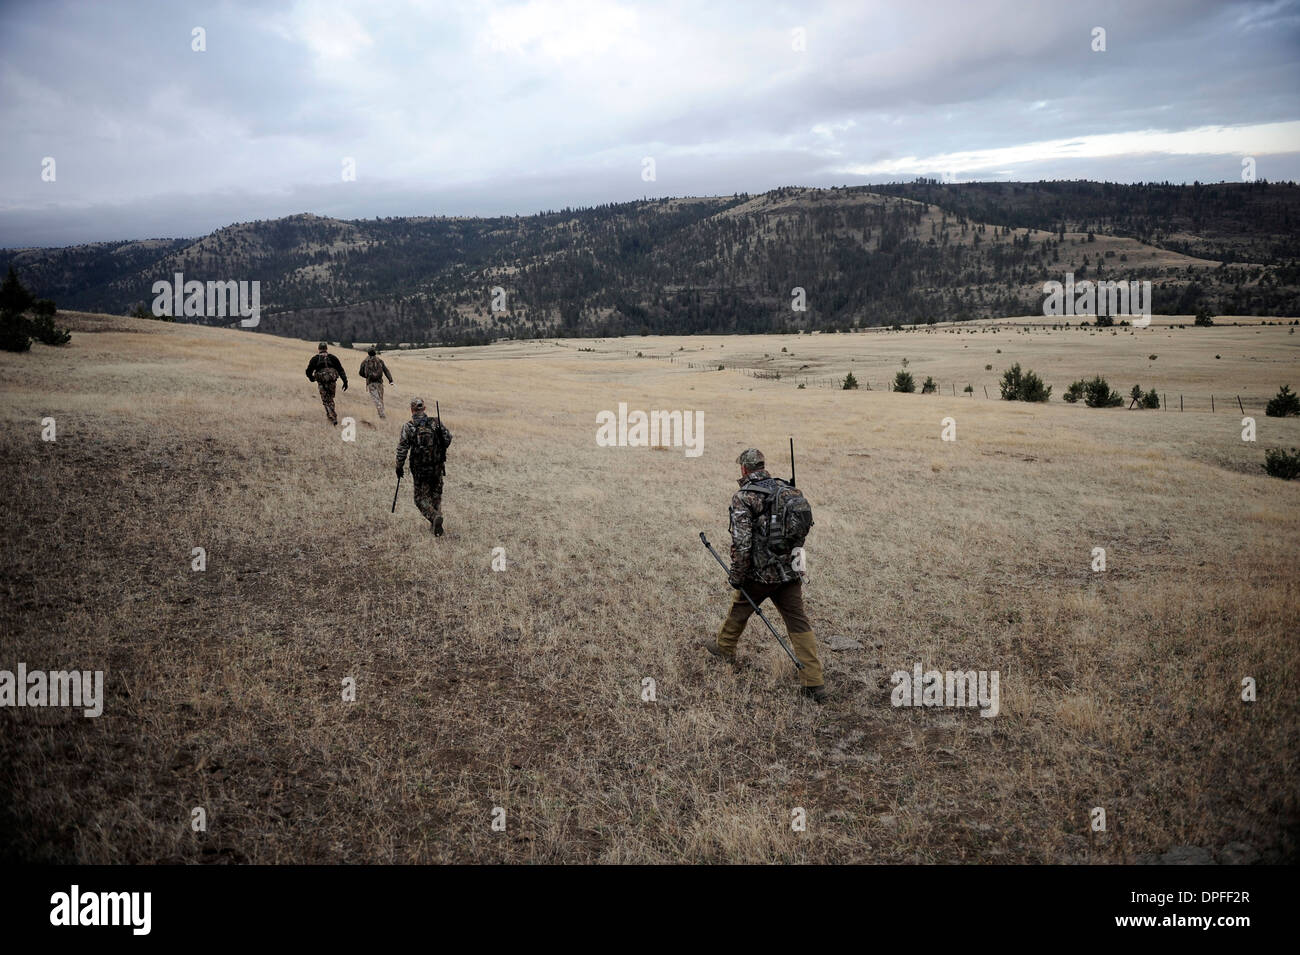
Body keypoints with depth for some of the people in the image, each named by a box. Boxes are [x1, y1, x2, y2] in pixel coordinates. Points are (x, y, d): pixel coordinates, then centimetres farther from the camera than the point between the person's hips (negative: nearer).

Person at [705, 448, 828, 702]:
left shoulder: (743, 497, -13)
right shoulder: (787, 489, 6)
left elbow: (741, 543, -20)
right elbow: (807, 521, 14)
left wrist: (736, 576, -9)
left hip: (759, 573, -4)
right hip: (790, 571, 5)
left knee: (739, 608, 22)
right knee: (799, 624, 5)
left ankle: (724, 648, 45)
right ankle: (815, 684, 0)